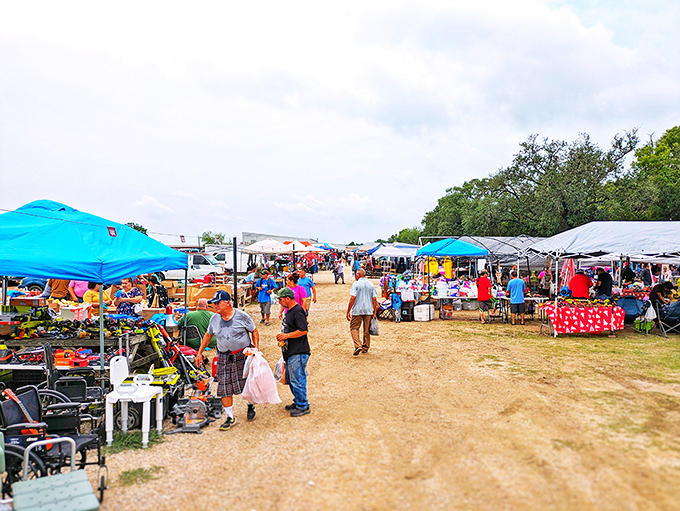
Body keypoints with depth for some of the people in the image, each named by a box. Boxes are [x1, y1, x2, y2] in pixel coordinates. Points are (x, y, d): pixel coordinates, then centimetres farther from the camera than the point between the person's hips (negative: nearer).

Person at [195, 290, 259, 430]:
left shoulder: (241, 316, -8)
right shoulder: (214, 319, 4)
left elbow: (254, 331, 0)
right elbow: (208, 335, 17)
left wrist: (256, 349, -10)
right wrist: (199, 353, 17)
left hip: (243, 354, -3)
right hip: (224, 357, 3)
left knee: (247, 383, 5)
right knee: (225, 387, 0)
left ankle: (250, 405, 35)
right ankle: (230, 417, 12)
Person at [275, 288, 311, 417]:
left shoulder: (298, 311, -17)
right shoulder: (289, 311, 15)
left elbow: (303, 331, -23)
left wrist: (286, 335, -18)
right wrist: (282, 337, 11)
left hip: (298, 353, -11)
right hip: (290, 352, 11)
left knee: (297, 380, -5)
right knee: (291, 379, 18)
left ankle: (303, 406, 7)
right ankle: (298, 402, 31)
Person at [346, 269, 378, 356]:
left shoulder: (356, 284, -6)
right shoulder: (371, 285, 7)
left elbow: (352, 298, -13)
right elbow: (374, 299, 4)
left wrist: (348, 311, -10)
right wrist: (374, 312, 9)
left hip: (357, 310, -4)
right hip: (369, 310, 4)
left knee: (354, 328, 3)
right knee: (367, 330, 13)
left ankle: (358, 345, -15)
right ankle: (365, 348, 19)